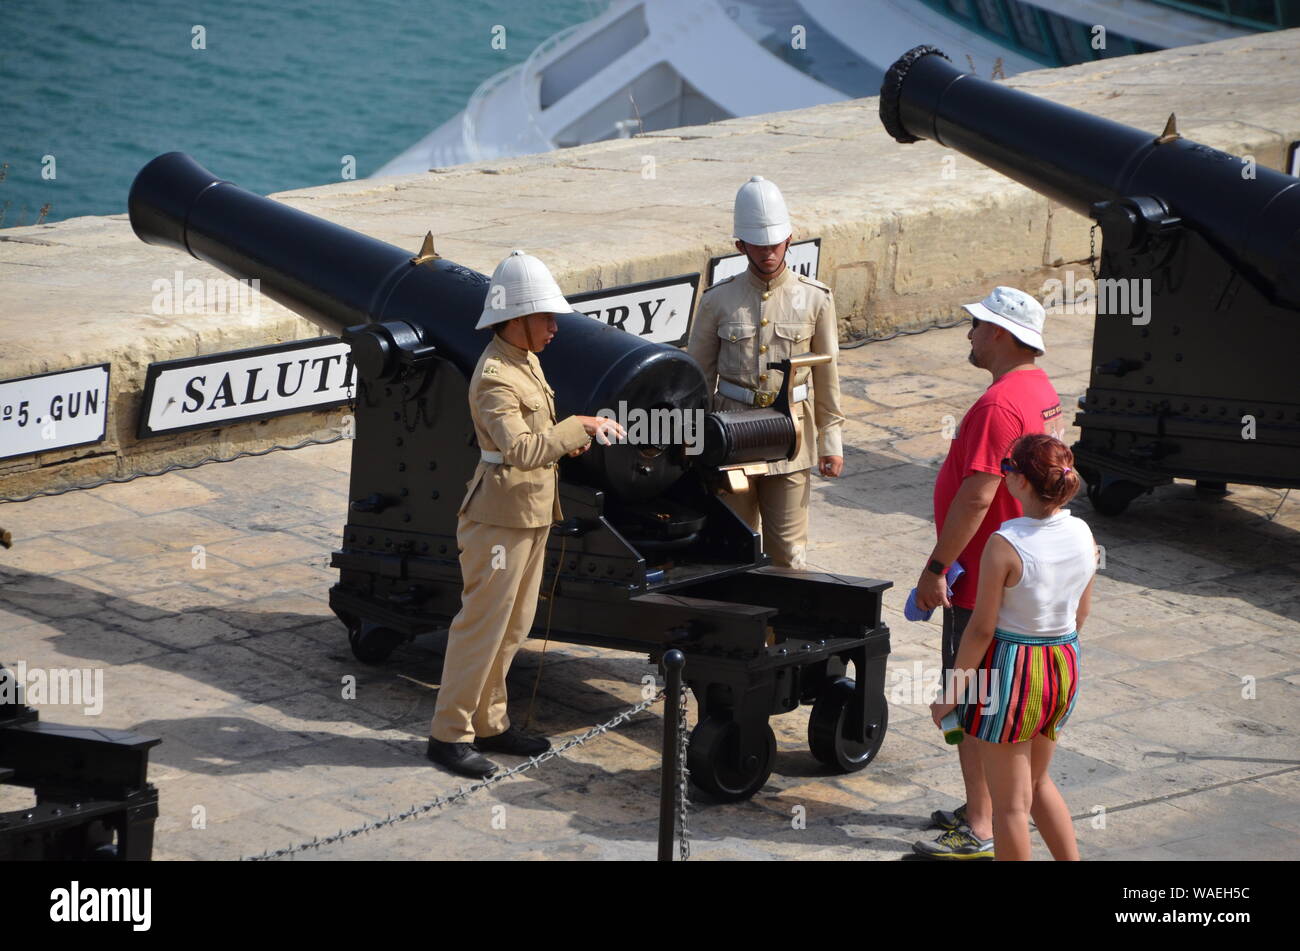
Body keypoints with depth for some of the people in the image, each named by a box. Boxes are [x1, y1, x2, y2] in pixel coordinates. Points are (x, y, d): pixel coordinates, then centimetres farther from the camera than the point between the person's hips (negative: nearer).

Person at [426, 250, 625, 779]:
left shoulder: (525, 360, 12)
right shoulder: (495, 375, -20)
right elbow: (520, 449, -30)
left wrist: (563, 440, 9)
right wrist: (580, 428, -27)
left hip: (532, 515, 10)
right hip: (500, 516, -10)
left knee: (512, 627, 15)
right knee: (482, 624, -5)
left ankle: (488, 723, 24)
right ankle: (449, 734, 1)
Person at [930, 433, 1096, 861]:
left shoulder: (1004, 545, -23)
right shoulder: (1082, 534, -5)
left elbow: (982, 628, -18)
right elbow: (1081, 613, 7)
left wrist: (953, 689, -7)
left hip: (1009, 670, -6)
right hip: (1064, 668, 6)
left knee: (1010, 801, 7)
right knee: (1037, 780, 27)